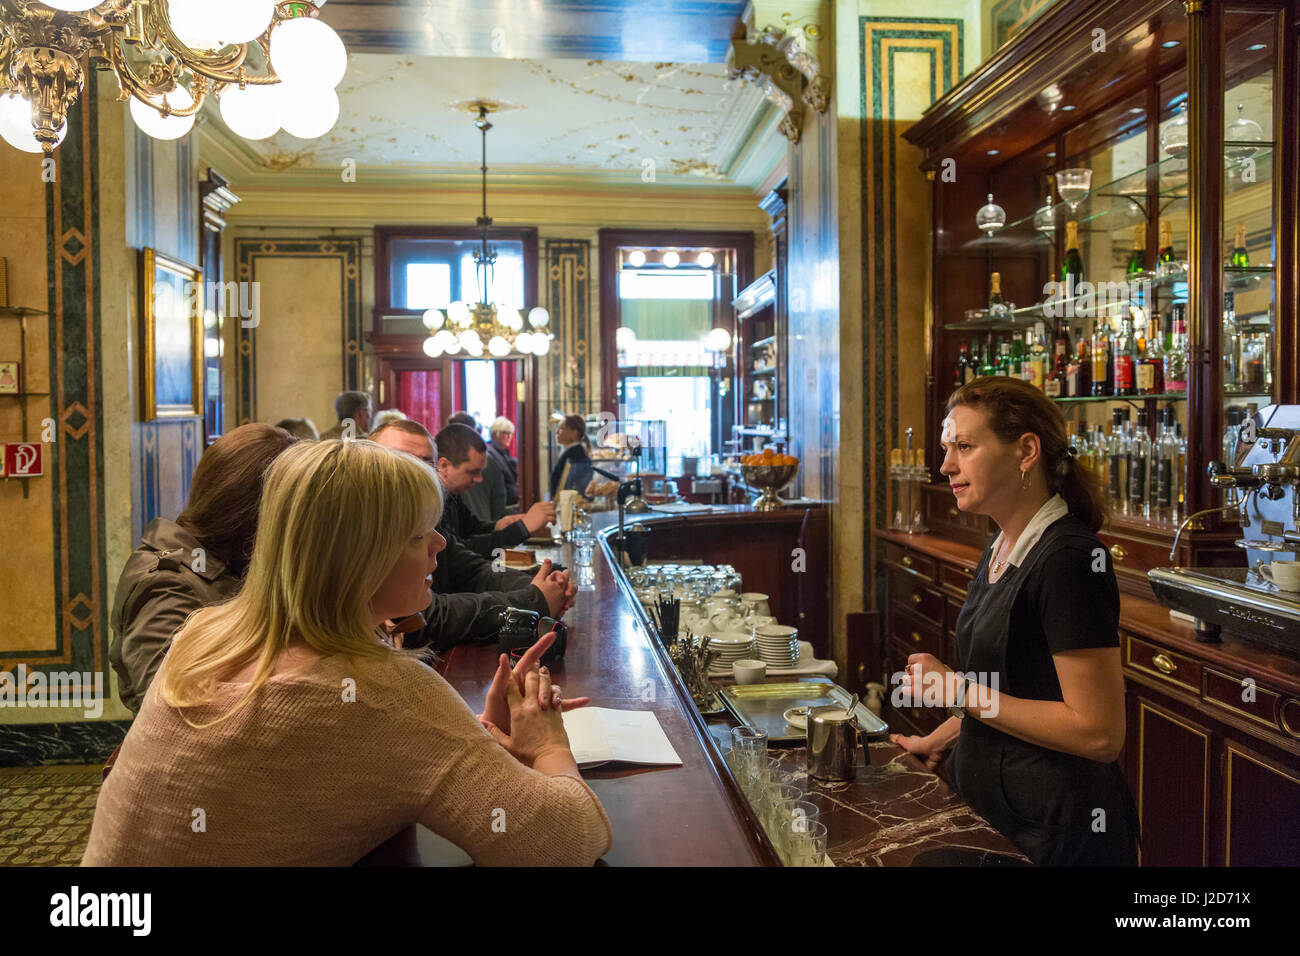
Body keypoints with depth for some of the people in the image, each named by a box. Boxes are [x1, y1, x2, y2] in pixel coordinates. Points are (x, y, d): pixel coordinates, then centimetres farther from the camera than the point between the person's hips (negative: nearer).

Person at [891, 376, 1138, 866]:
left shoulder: (1070, 559, -22)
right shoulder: (1002, 550, 7)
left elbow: (1099, 733, -25)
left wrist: (957, 690, -22)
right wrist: (938, 740, 14)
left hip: (1057, 832, -8)